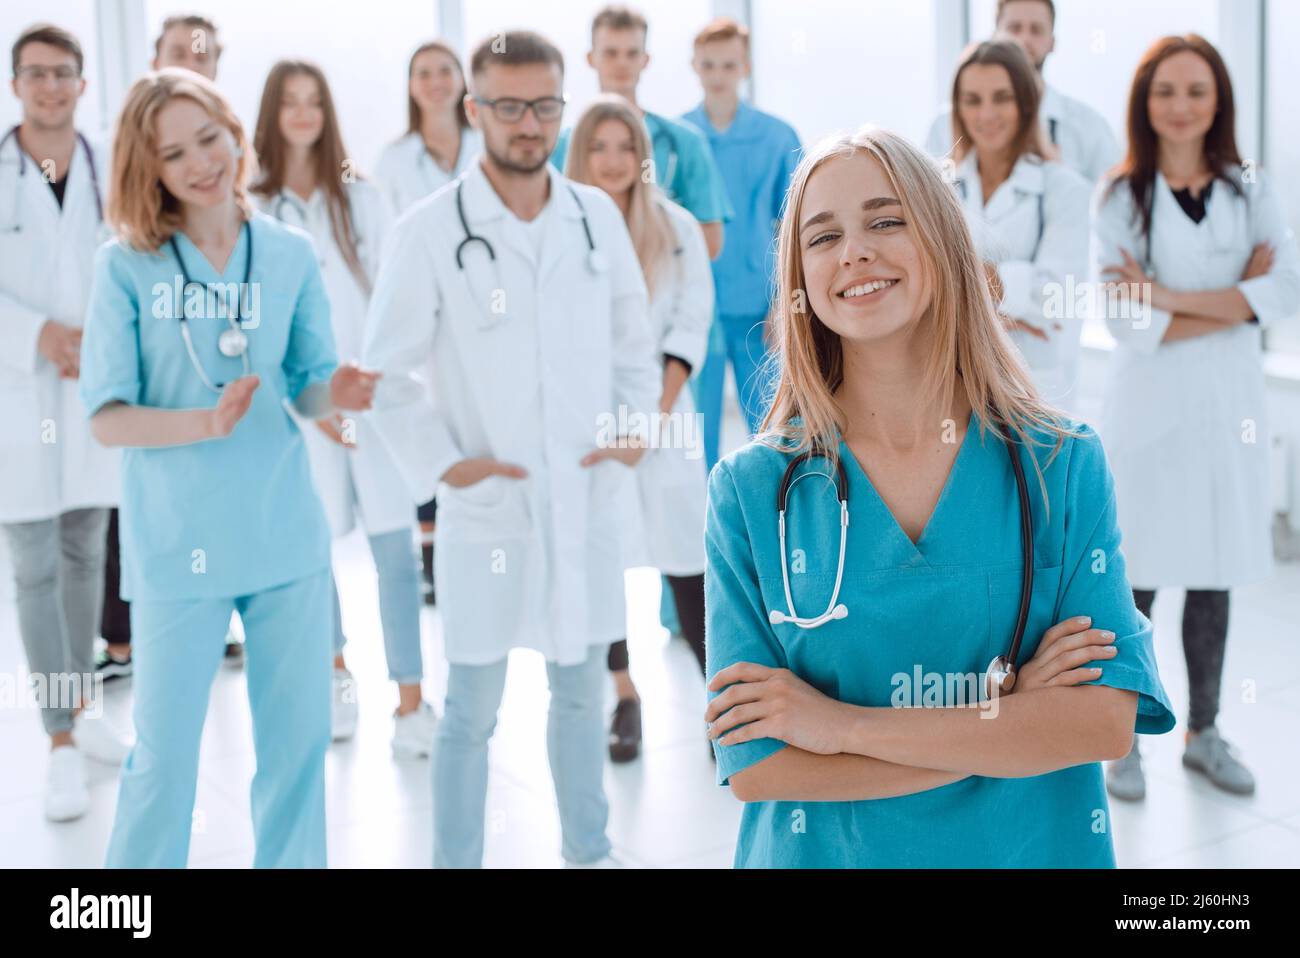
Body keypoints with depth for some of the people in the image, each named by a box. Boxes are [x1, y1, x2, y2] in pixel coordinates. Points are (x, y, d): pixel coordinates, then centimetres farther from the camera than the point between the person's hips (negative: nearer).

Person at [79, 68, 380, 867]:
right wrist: (205, 423, -25)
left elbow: (309, 389, 5)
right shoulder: (125, 265, -6)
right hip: (177, 541, -2)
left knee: (299, 741, 13)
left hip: (287, 534, 3)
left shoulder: (292, 255, 1)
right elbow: (107, 418, -9)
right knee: (165, 756, 7)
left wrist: (339, 394, -18)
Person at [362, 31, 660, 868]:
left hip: (587, 499, 4)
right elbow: (389, 372, -4)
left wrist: (634, 426, -3)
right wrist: (442, 464, -13)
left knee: (582, 690, 17)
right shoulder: (429, 231, -8)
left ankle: (589, 850, 34)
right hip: (487, 506, -4)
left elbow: (633, 342, 12)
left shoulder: (598, 216, 4)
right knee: (472, 711, 6)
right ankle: (455, 861, 21)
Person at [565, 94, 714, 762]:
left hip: (659, 414, 0)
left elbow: (691, 324, 0)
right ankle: (624, 698, 19)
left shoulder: (676, 227, 4)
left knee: (685, 561, -3)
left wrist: (658, 405, -11)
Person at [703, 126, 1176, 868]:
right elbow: (754, 764, -15)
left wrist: (845, 724, -20)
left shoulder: (1065, 464, -7)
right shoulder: (750, 489, -9)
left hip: (1033, 848, 1)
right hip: (823, 852, 0)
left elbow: (1107, 721, -16)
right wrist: (1006, 713, -17)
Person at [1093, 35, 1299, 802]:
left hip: (1230, 406, 3)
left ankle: (1204, 733, 27)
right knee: (1136, 582, 0)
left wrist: (1173, 297, -17)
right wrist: (1238, 302, -12)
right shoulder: (1120, 199, -2)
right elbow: (1128, 323, -12)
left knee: (1214, 578, 11)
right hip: (1151, 407, -3)